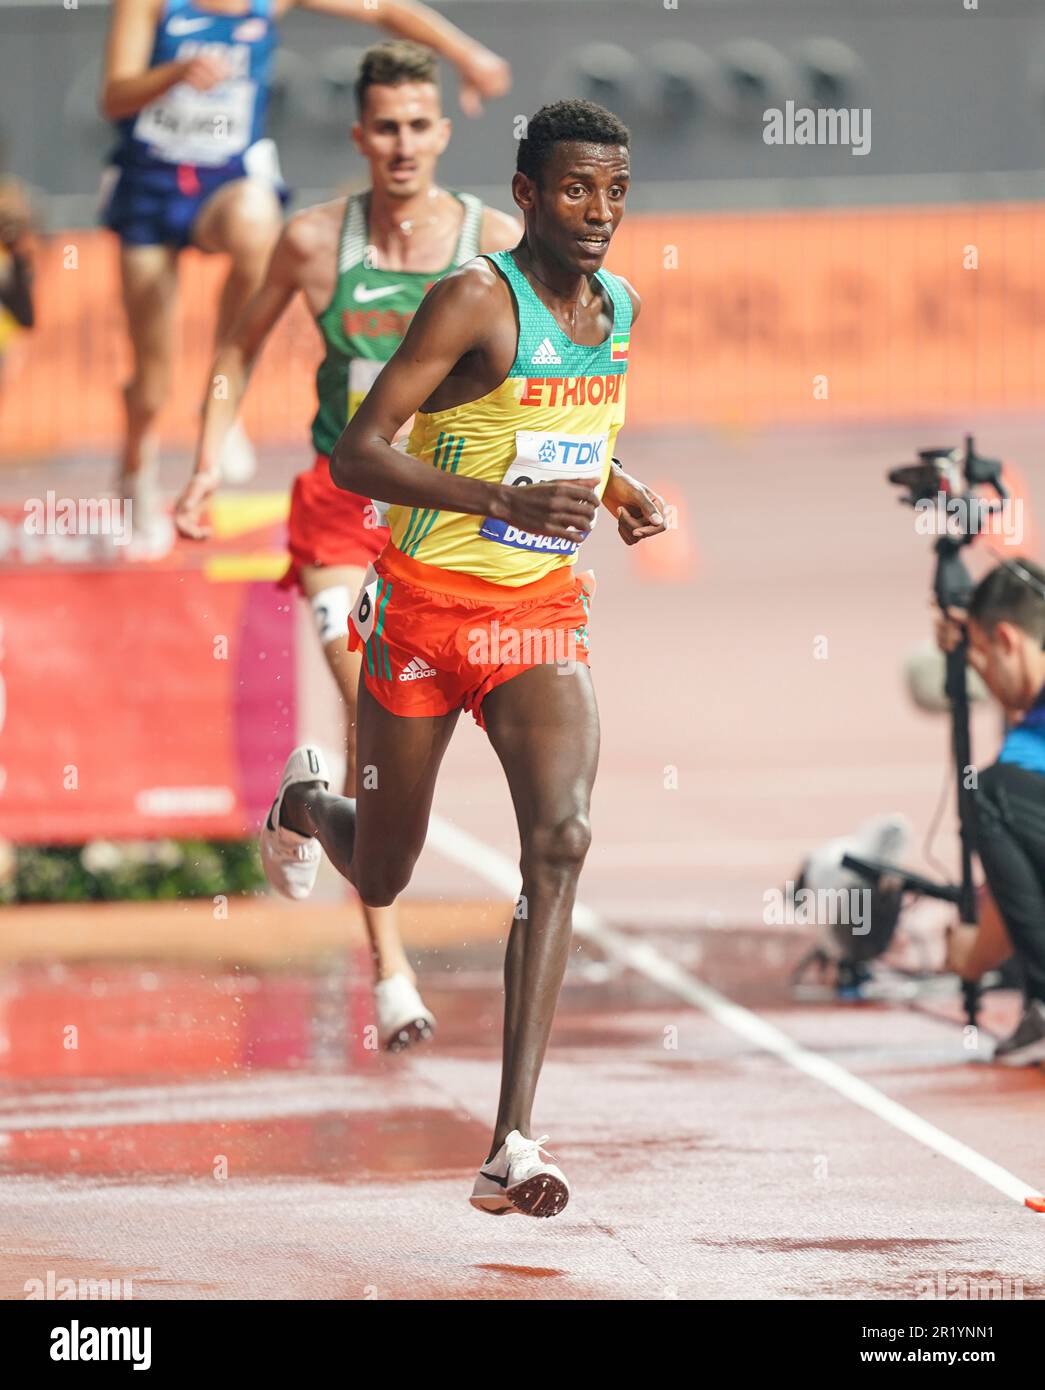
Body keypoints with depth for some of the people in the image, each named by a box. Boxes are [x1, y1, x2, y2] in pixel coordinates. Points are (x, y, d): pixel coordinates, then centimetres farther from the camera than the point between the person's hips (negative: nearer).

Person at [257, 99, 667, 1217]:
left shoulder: (617, 309, 6)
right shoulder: (477, 300, -16)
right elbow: (355, 455, -22)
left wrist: (620, 489, 5)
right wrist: (510, 500, -32)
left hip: (543, 619, 4)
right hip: (426, 608, -4)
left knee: (560, 841, -21)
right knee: (379, 877, 12)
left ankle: (512, 1144, -25)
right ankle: (305, 803, 53)